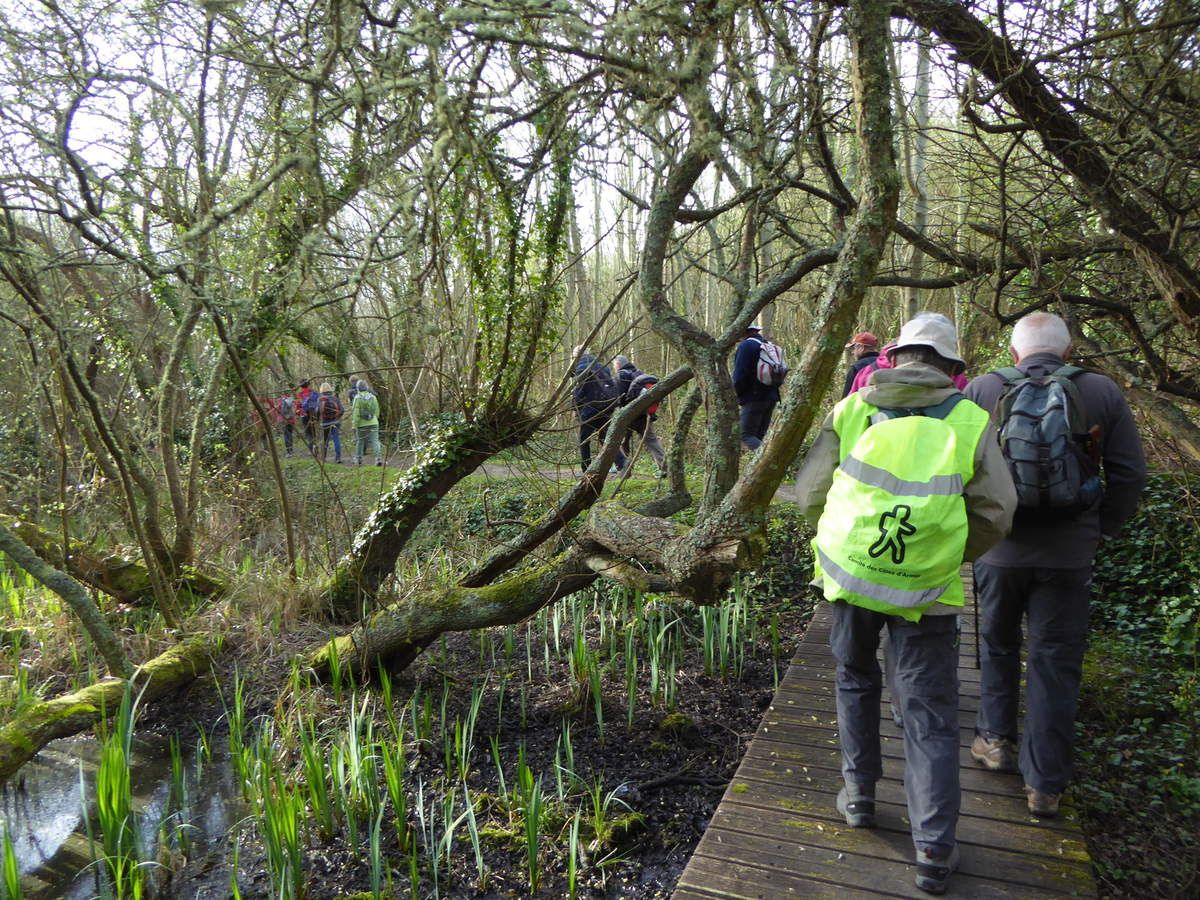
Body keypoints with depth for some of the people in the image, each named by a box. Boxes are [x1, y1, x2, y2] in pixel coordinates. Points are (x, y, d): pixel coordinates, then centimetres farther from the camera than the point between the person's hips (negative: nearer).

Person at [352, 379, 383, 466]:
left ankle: (358, 459, 25)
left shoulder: (358, 398, -9)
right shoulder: (373, 397, 4)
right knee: (374, 441, -2)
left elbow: (356, 413, -12)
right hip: (373, 423, 2)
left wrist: (354, 425, -8)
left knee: (360, 441, 14)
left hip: (362, 424, -2)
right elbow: (377, 412, 12)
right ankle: (378, 457, -18)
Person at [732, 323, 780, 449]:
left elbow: (740, 374, -16)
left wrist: (739, 394, -3)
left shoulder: (746, 345, -9)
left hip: (754, 398, -9)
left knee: (747, 436, -9)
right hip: (771, 398, 9)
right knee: (759, 436, 11)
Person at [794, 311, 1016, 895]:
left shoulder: (851, 410, -1)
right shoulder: (969, 422, -3)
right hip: (927, 591, -1)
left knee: (856, 681, 25)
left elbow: (810, 493, 0)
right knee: (929, 713, 9)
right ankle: (933, 850, 13)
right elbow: (996, 513, -1)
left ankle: (859, 794, 35)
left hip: (848, 576, 2)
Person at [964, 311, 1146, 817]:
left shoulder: (982, 389, -5)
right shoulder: (1103, 392, -2)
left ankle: (997, 740, 31)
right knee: (1056, 663, 8)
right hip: (1069, 553, 0)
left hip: (998, 546, 0)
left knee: (998, 643, 22)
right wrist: (1103, 528, 12)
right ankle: (1045, 783, 16)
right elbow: (1130, 473, 0)